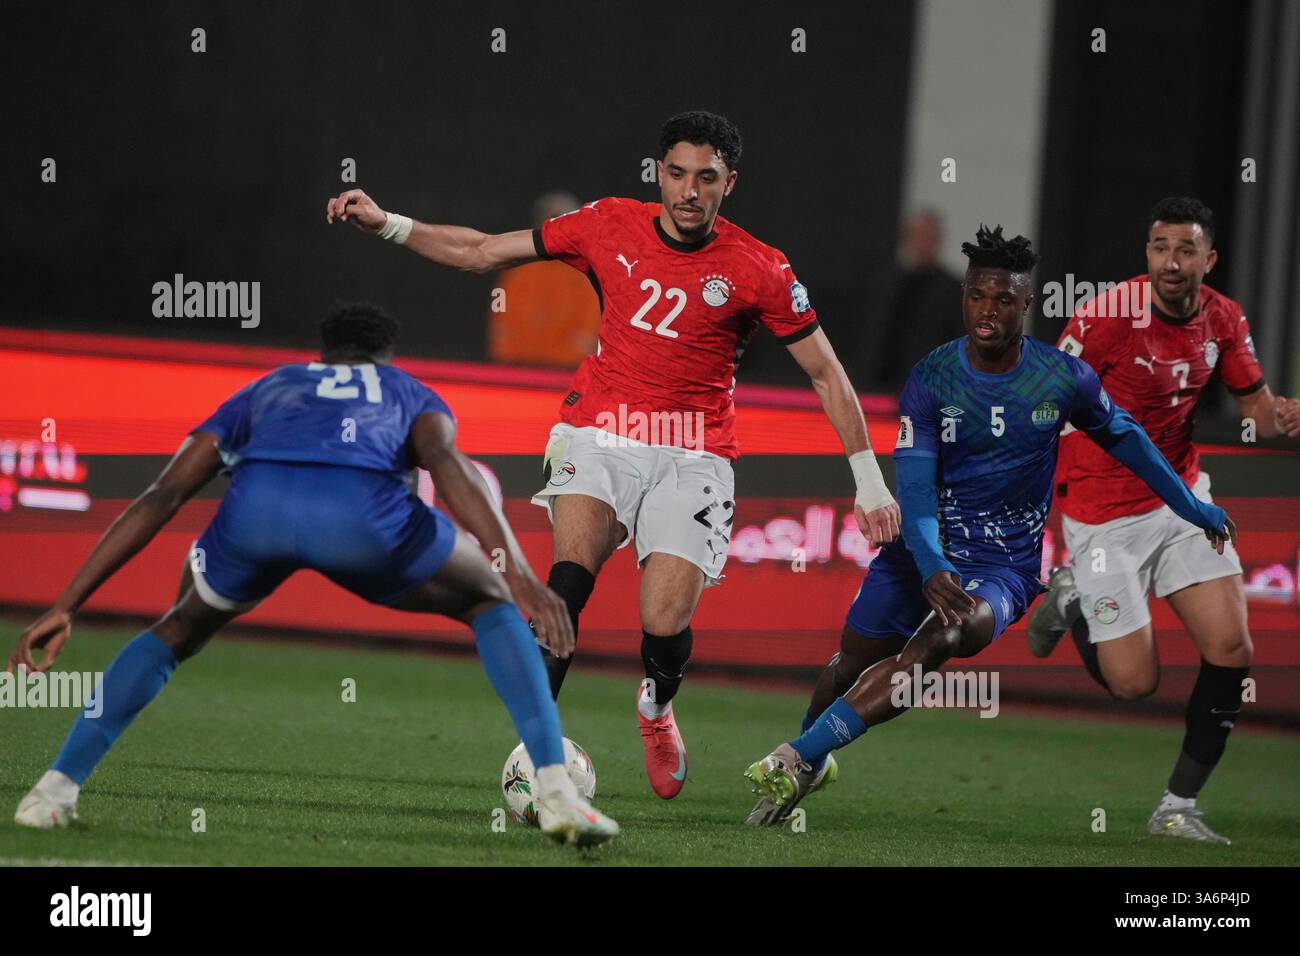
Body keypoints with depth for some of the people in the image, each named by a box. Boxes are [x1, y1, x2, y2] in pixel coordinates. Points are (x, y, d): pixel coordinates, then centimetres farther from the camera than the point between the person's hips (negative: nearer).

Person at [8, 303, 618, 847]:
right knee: (493, 605, 26)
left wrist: (65, 607, 30)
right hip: (362, 507, -2)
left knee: (178, 632, 33)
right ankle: (555, 793, 9)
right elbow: (443, 460, 11)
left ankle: (57, 788, 19)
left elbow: (161, 498, 31)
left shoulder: (264, 390, 43)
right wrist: (517, 569, -2)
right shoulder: (413, 395, 38)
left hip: (256, 501, 2)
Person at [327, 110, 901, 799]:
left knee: (665, 626, -15)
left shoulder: (758, 271, -4)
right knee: (571, 573, -27)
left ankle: (657, 707, 21)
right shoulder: (610, 227, 2)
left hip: (693, 455, -1)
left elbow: (827, 375, 4)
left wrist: (869, 483, 1)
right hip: (599, 434, 1)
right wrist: (385, 224, 2)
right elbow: (483, 252, 11)